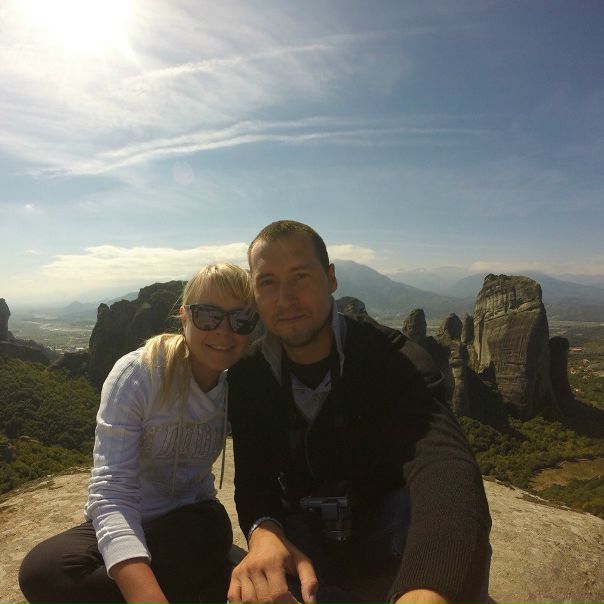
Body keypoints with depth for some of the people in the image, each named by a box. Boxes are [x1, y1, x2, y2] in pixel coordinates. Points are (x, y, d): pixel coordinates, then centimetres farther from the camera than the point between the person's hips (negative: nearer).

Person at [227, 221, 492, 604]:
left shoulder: (381, 353, -20)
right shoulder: (247, 377, -8)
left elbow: (442, 454, -39)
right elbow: (253, 482, -9)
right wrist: (263, 534, -36)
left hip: (385, 527, -1)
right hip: (307, 537, 2)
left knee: (449, 519, -34)